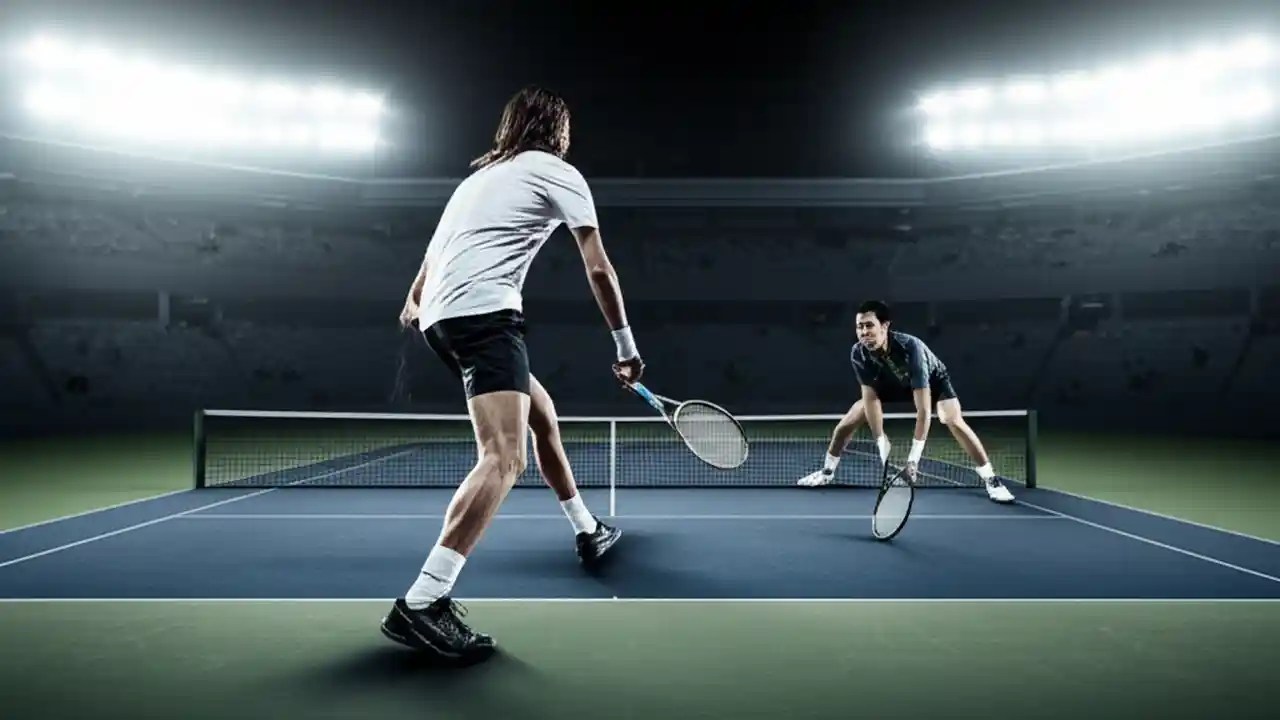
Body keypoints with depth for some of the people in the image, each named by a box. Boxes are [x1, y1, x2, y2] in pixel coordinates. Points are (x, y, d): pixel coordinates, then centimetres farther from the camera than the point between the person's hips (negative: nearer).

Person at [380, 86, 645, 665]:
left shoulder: (483, 173, 29)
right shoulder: (558, 172, 7)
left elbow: (435, 249, 37)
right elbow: (599, 271, 3)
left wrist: (417, 298, 51)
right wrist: (626, 345, 10)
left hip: (442, 317, 9)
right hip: (483, 313, -9)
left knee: (543, 413, 22)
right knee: (504, 458, -21)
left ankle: (588, 531, 34)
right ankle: (421, 604, -31)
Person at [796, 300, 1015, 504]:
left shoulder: (910, 346, -44)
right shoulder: (858, 353, -30)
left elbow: (923, 408, -44)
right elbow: (871, 397, -23)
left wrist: (914, 456, -47)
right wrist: (881, 442, -31)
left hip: (932, 379, -3)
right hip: (892, 383, 4)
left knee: (955, 422, -28)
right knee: (846, 424, -3)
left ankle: (991, 480, -13)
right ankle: (827, 471, 21)